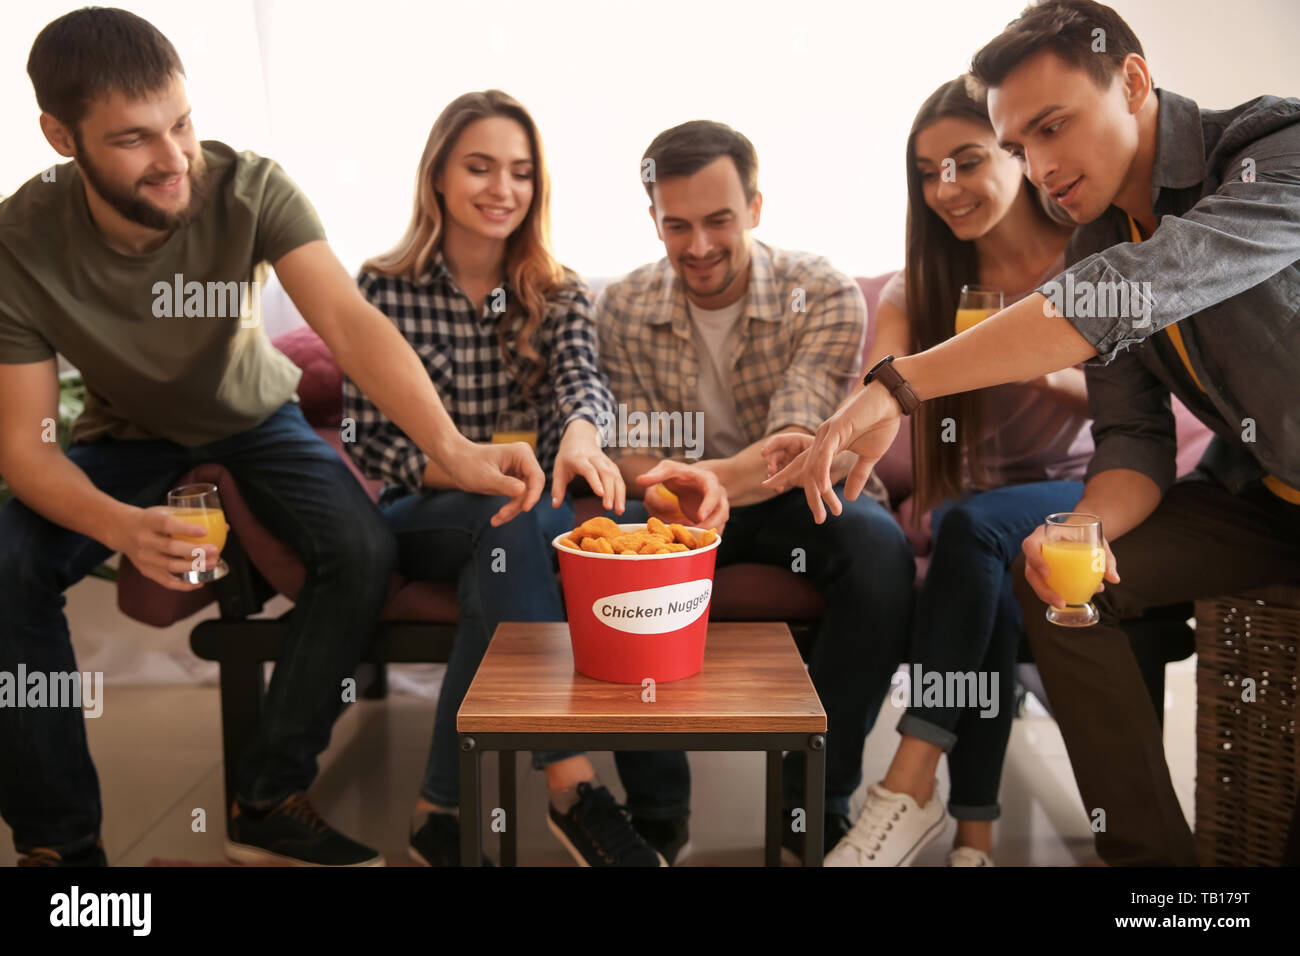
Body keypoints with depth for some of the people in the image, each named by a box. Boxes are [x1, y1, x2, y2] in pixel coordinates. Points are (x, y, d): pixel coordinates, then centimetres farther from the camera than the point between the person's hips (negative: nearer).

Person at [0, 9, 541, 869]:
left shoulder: (250, 189, -26)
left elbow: (351, 324, -38)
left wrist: (452, 447, -55)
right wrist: (123, 527, -44)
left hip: (255, 417, 0)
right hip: (125, 437, 0)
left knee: (363, 547, -27)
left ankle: (270, 804, -8)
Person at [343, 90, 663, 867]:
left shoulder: (559, 295, 5)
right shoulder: (382, 290, 0)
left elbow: (584, 379, -17)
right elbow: (367, 439, -5)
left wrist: (581, 432, -42)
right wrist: (467, 469, -24)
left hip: (526, 519, 2)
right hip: (421, 515, -1)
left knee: (509, 548, -34)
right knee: (519, 523, -34)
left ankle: (449, 807, -25)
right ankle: (569, 783, -34)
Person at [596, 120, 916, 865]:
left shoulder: (827, 295, -15)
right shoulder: (625, 309, -6)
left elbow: (798, 443, -27)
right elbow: (633, 448, -8)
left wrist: (721, 479, -51)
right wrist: (667, 490, -34)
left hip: (802, 498, -1)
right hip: (683, 502, 2)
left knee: (879, 544, -34)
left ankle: (818, 802, -16)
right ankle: (657, 811, -15)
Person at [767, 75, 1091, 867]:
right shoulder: (921, 287, 4)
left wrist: (1046, 372, -26)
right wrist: (827, 440, -37)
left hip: (1083, 491, -2)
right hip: (980, 498, 2)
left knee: (970, 526, -34)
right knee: (987, 591, -32)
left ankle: (914, 782, -33)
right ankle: (975, 835, -25)